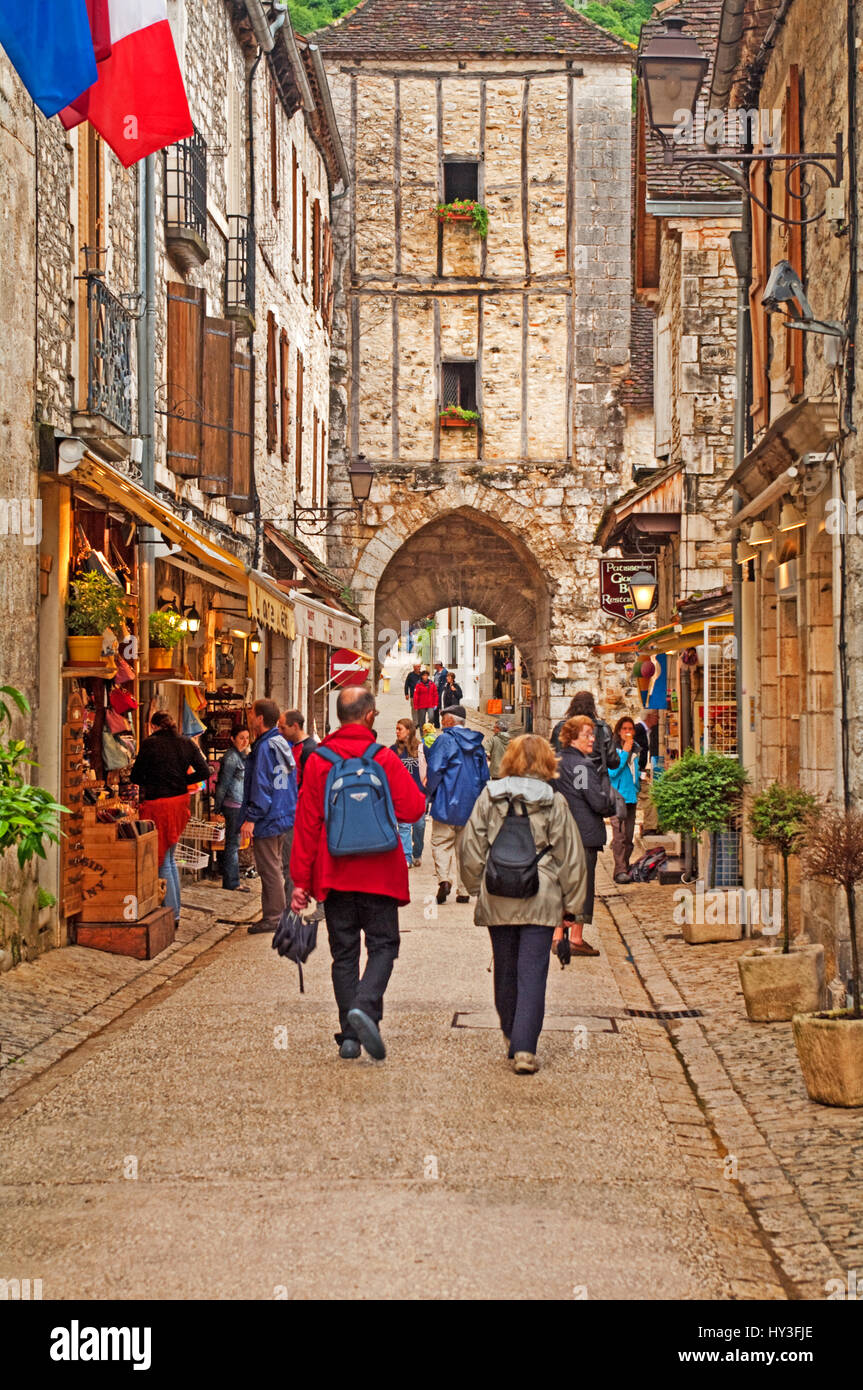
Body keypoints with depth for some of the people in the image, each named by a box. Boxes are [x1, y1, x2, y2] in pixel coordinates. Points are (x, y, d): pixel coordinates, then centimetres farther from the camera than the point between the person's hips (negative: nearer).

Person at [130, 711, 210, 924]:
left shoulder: (150, 744, -8)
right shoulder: (187, 743, 5)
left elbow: (135, 777, -5)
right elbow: (204, 772, 3)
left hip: (157, 803, -6)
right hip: (180, 801, 6)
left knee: (162, 861, 1)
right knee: (169, 858, 19)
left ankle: (172, 913, 2)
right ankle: (175, 907, 23)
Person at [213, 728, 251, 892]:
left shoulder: (242, 756, 14)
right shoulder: (231, 757, -15)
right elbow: (223, 783, -15)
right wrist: (218, 806, -14)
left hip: (240, 805, 10)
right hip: (234, 805, -10)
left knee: (234, 843, 14)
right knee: (232, 844, -4)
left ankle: (233, 881, 20)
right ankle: (231, 883, 0)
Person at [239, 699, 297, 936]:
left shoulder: (265, 747, -18)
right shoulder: (282, 743, 11)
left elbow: (261, 786, -22)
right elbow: (291, 781, 18)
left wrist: (251, 818, -20)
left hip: (267, 819, -10)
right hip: (282, 816, 10)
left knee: (269, 870, -2)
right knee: (274, 869, 17)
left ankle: (273, 918, 3)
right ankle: (275, 914, 23)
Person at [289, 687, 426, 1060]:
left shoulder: (317, 761, -1)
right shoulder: (384, 758, -7)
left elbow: (306, 823, 0)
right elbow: (413, 809, -10)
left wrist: (301, 879, 4)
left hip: (334, 875, 2)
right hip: (379, 873, -2)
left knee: (344, 952, 9)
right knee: (383, 944, 7)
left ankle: (349, 1035, 8)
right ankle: (365, 1007, -18)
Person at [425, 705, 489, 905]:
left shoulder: (444, 740, -8)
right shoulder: (476, 743, 11)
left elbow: (435, 768, -15)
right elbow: (484, 775, 13)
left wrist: (430, 791, 0)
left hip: (447, 801, -5)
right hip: (470, 805, 5)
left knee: (441, 843, 0)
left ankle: (444, 879, -22)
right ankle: (464, 890, 8)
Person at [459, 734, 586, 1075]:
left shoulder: (489, 797, 1)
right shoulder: (554, 803, -2)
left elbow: (471, 849, 4)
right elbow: (570, 858, 1)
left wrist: (478, 887, 18)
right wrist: (572, 903, 10)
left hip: (497, 897, 2)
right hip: (541, 899, -2)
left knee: (506, 970, 16)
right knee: (532, 974, -1)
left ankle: (511, 1037, 32)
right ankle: (524, 1048, -10)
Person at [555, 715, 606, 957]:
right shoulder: (583, 765, -16)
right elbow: (598, 802, -18)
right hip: (584, 833, -8)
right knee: (582, 884, 0)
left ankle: (558, 936, 16)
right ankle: (576, 939, 3)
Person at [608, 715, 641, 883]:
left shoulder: (635, 749, 14)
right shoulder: (613, 749, -6)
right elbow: (612, 772, -16)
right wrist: (625, 752, -16)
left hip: (631, 797, 7)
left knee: (629, 837, 7)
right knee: (619, 836, -13)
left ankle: (625, 868, 14)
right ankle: (620, 871, -15)